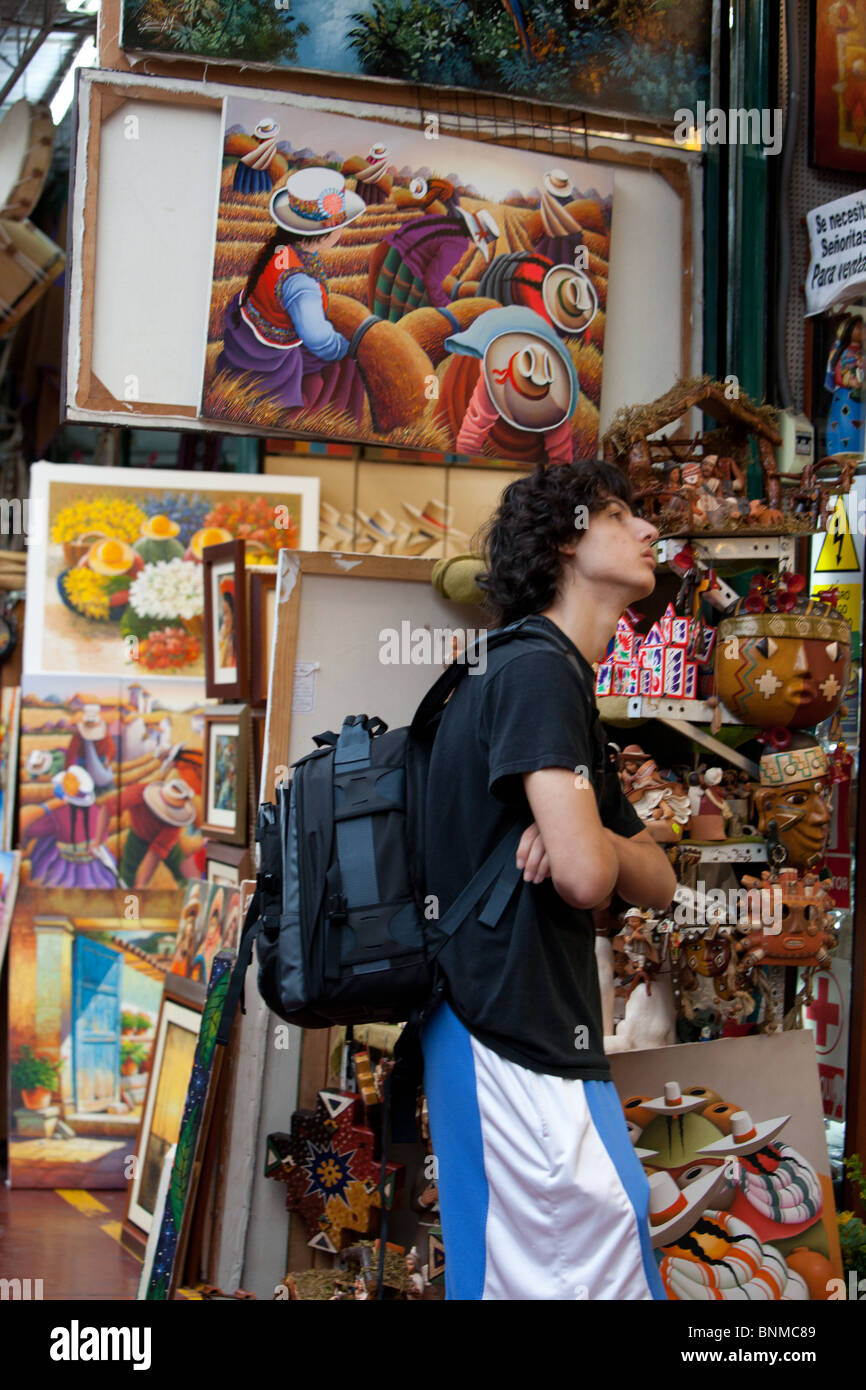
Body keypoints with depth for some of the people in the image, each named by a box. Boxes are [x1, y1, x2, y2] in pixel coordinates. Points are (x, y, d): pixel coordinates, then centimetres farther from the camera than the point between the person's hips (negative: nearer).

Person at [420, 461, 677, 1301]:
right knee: (606, 1274, -7)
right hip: (519, 1041, -10)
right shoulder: (539, 670, -11)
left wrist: (587, 835, -6)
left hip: (520, 1033, 10)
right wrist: (605, 843, 0)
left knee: (501, 1278, 14)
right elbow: (585, 875, -24)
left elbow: (656, 884, 16)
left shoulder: (559, 680, 21)